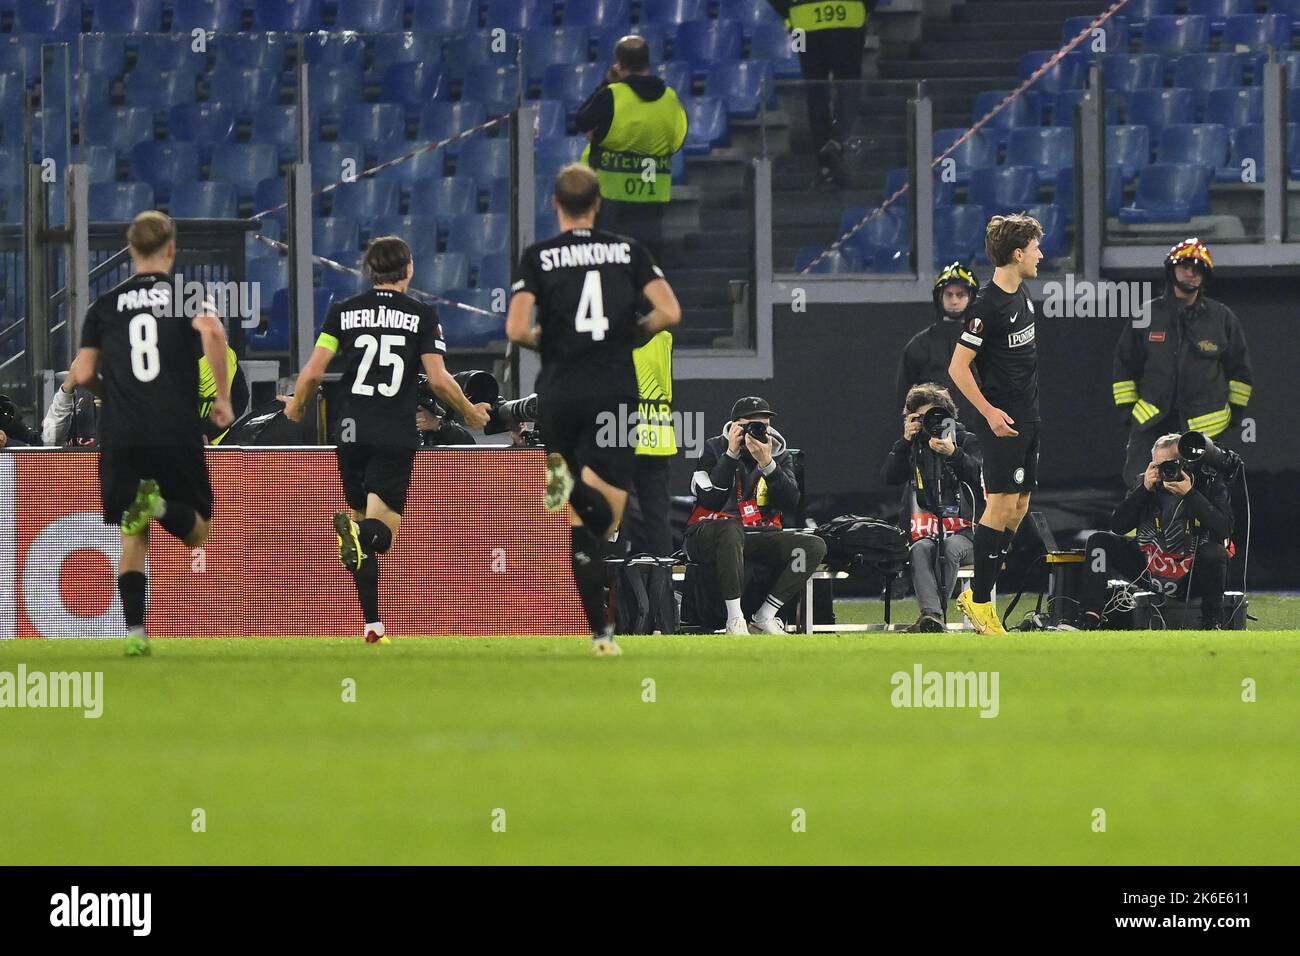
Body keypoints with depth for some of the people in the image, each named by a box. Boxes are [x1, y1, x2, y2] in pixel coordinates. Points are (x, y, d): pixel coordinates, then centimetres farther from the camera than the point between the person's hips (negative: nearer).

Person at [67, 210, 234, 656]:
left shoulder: (104, 306, 10)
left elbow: (82, 373, 6)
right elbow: (211, 332, -17)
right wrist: (222, 397, -9)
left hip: (121, 436, 2)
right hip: (177, 432, -2)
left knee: (132, 541, 9)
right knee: (196, 532, 10)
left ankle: (135, 631, -6)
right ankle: (161, 506, -25)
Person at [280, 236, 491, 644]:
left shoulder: (343, 311, 6)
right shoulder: (422, 315, 1)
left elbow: (314, 371, 3)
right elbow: (439, 380, -4)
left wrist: (296, 406, 23)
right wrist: (470, 412, 14)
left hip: (352, 431, 2)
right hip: (397, 434, -2)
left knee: (361, 515, 14)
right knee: (383, 529, -5)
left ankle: (373, 625, 12)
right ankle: (357, 531, -44)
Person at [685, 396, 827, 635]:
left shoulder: (780, 455, 9)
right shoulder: (715, 449, 0)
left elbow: (791, 502, -7)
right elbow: (710, 501, -14)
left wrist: (767, 464, -19)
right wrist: (731, 454, -16)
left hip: (760, 536, 4)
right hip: (708, 536, -4)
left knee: (815, 546, -17)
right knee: (730, 527, -40)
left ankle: (763, 618, -16)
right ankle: (735, 619, -34)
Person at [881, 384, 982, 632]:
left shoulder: (967, 441, 12)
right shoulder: (914, 446, 18)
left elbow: (977, 475, -5)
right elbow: (889, 477, 5)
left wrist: (953, 453, -21)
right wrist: (905, 441, -3)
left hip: (961, 530, -1)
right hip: (925, 531, 1)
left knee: (950, 547, -36)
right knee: (921, 549, -34)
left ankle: (933, 613, -40)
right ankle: (931, 614, -53)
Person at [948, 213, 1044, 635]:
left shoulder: (1022, 295, 11)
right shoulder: (987, 304, -16)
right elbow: (958, 367, -17)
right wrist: (989, 411, -22)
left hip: (1027, 417, 9)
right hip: (1001, 419, -9)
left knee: (1020, 503, 9)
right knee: (1002, 503, -10)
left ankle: (979, 591, 14)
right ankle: (979, 599, -5)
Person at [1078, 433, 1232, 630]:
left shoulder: (1209, 483, -7)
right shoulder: (1149, 481, 2)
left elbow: (1224, 529, -21)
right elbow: (1117, 526, -4)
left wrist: (1190, 494, -25)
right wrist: (1144, 489, -14)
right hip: (1149, 568, 4)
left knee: (1215, 553, -36)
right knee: (1098, 541, -9)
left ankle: (1213, 622, -16)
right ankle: (1090, 618, -16)